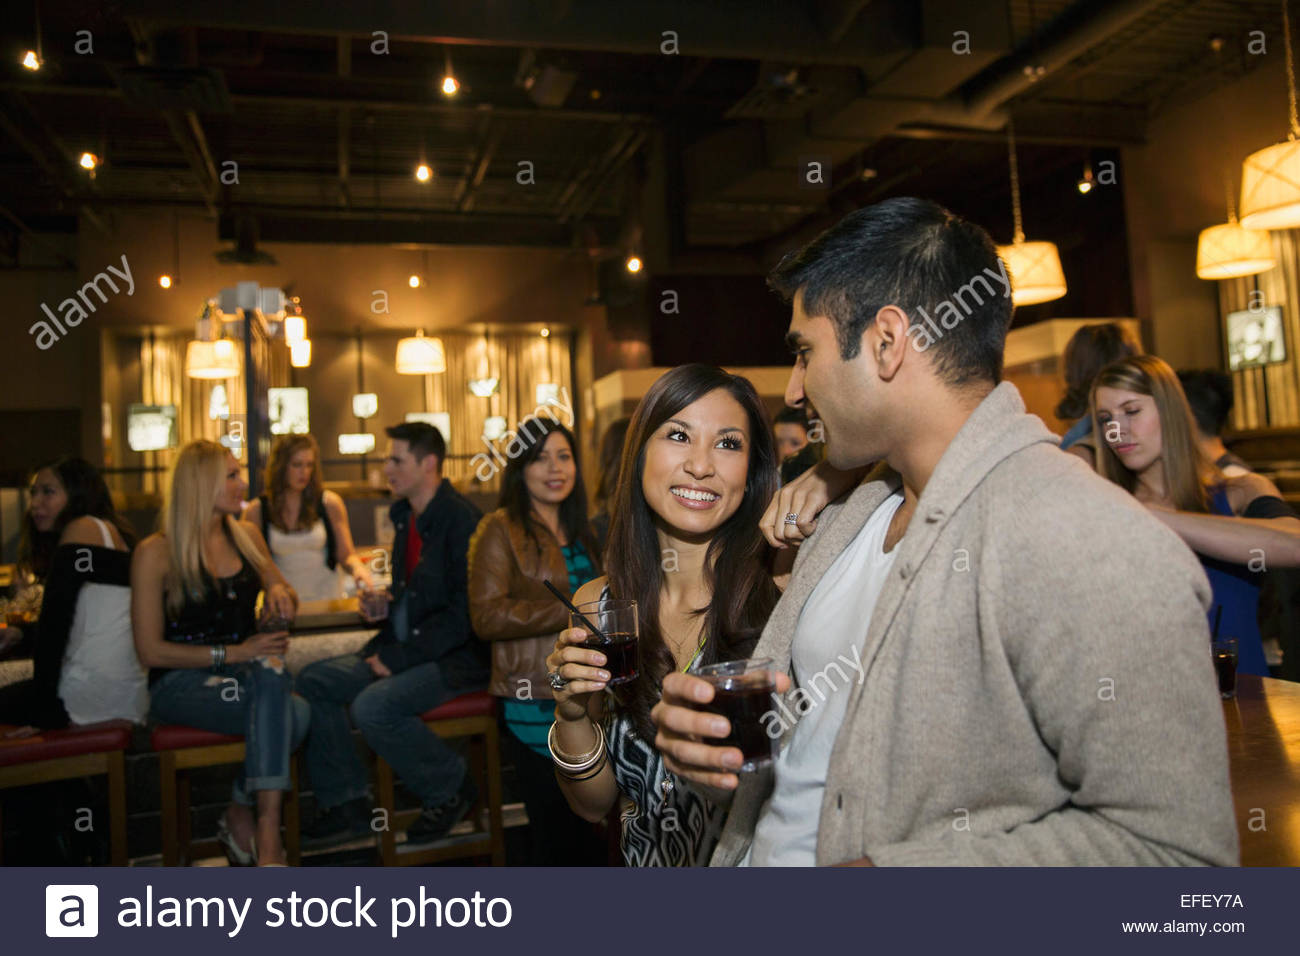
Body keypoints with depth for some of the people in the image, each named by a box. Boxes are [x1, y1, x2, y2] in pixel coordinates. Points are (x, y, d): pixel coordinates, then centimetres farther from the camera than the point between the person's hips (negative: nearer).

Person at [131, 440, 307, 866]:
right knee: (292, 713, -33)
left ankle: (241, 815, -13)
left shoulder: (246, 535, 10)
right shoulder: (156, 552, -6)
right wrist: (232, 653, -16)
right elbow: (151, 650, -9)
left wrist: (280, 592, -2)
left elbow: (287, 599, 23)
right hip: (181, 682, -5)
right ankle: (269, 830, -25)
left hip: (247, 672, 5)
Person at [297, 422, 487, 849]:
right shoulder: (406, 518, 11)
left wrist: (398, 658, -19)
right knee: (313, 681, -2)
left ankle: (450, 788, -3)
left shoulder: (461, 519, -17)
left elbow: (464, 614, -21)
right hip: (407, 650, 9)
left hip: (458, 658, -9)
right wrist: (379, 650, 6)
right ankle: (346, 803, 6)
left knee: (373, 705, -28)